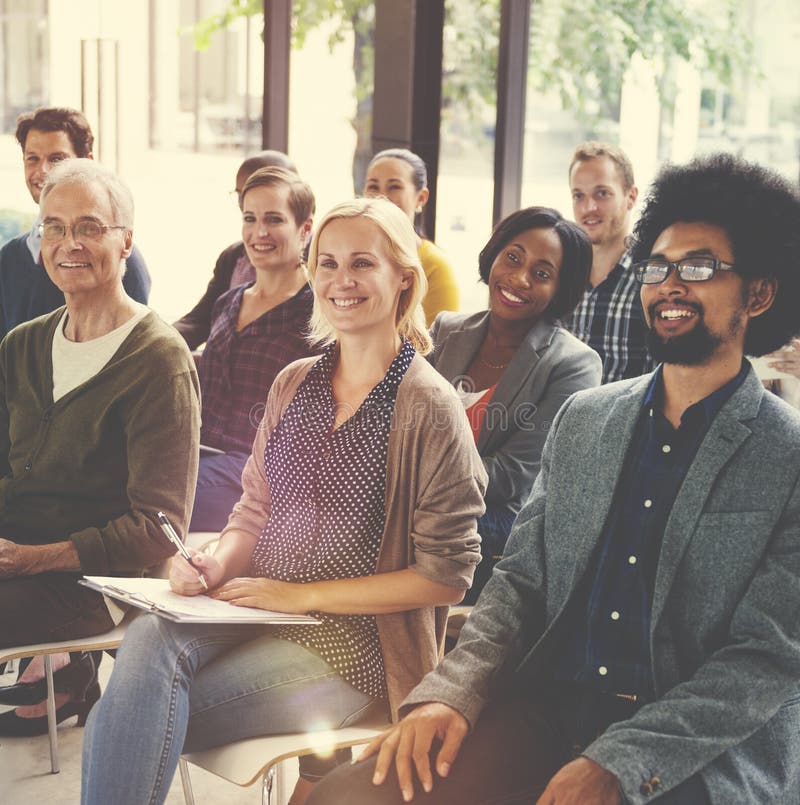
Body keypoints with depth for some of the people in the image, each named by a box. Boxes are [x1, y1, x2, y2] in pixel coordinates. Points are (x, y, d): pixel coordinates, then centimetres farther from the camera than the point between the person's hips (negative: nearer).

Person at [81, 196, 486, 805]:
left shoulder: (429, 406, -8)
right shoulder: (294, 384, 11)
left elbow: (447, 575, -10)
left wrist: (304, 595, -12)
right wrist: (216, 566, -6)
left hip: (350, 644, -5)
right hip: (254, 611, 5)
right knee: (147, 638, -28)